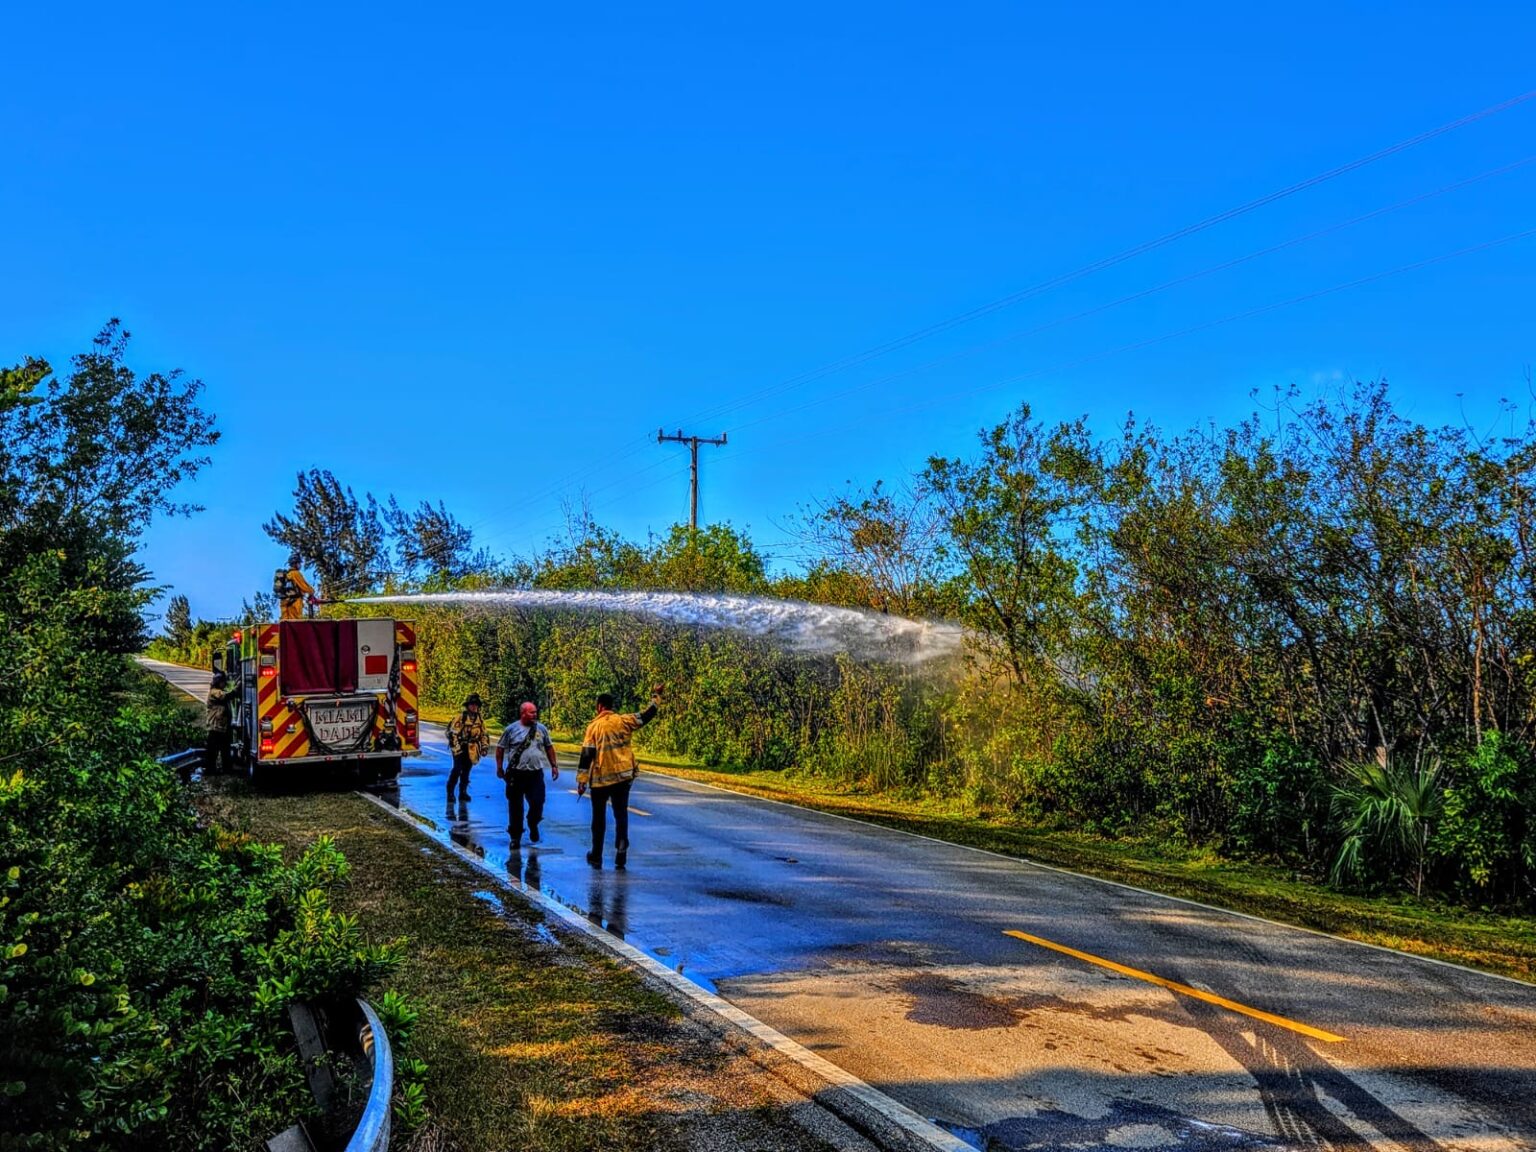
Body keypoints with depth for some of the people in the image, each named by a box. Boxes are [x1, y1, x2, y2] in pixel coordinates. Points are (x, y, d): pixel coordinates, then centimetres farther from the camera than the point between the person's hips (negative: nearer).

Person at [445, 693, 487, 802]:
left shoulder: (479, 719, 8)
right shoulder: (461, 717, -11)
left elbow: (483, 734, 17)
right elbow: (452, 732, -12)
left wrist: (484, 748, 12)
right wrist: (455, 747, -16)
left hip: (472, 750, 5)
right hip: (460, 748, -5)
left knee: (466, 771, 10)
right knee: (457, 770, -6)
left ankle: (463, 792, 18)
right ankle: (450, 792, 3)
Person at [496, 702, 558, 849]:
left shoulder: (541, 729, 6)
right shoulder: (511, 729, -2)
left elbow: (549, 747, 14)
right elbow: (500, 748, 3)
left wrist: (554, 765, 11)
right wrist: (499, 767, 1)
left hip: (536, 773, 2)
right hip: (516, 774, -2)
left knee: (537, 804, -1)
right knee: (515, 806, 5)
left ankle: (533, 826, 28)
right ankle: (515, 836, 17)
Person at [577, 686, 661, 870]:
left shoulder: (594, 726, -5)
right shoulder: (623, 721, -1)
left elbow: (587, 754, -7)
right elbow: (646, 716, 8)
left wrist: (582, 779, -4)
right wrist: (656, 697, 22)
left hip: (600, 778, -1)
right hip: (623, 776, 1)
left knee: (599, 817, 10)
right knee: (621, 814, 10)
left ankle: (596, 856, 16)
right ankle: (621, 847, -9)